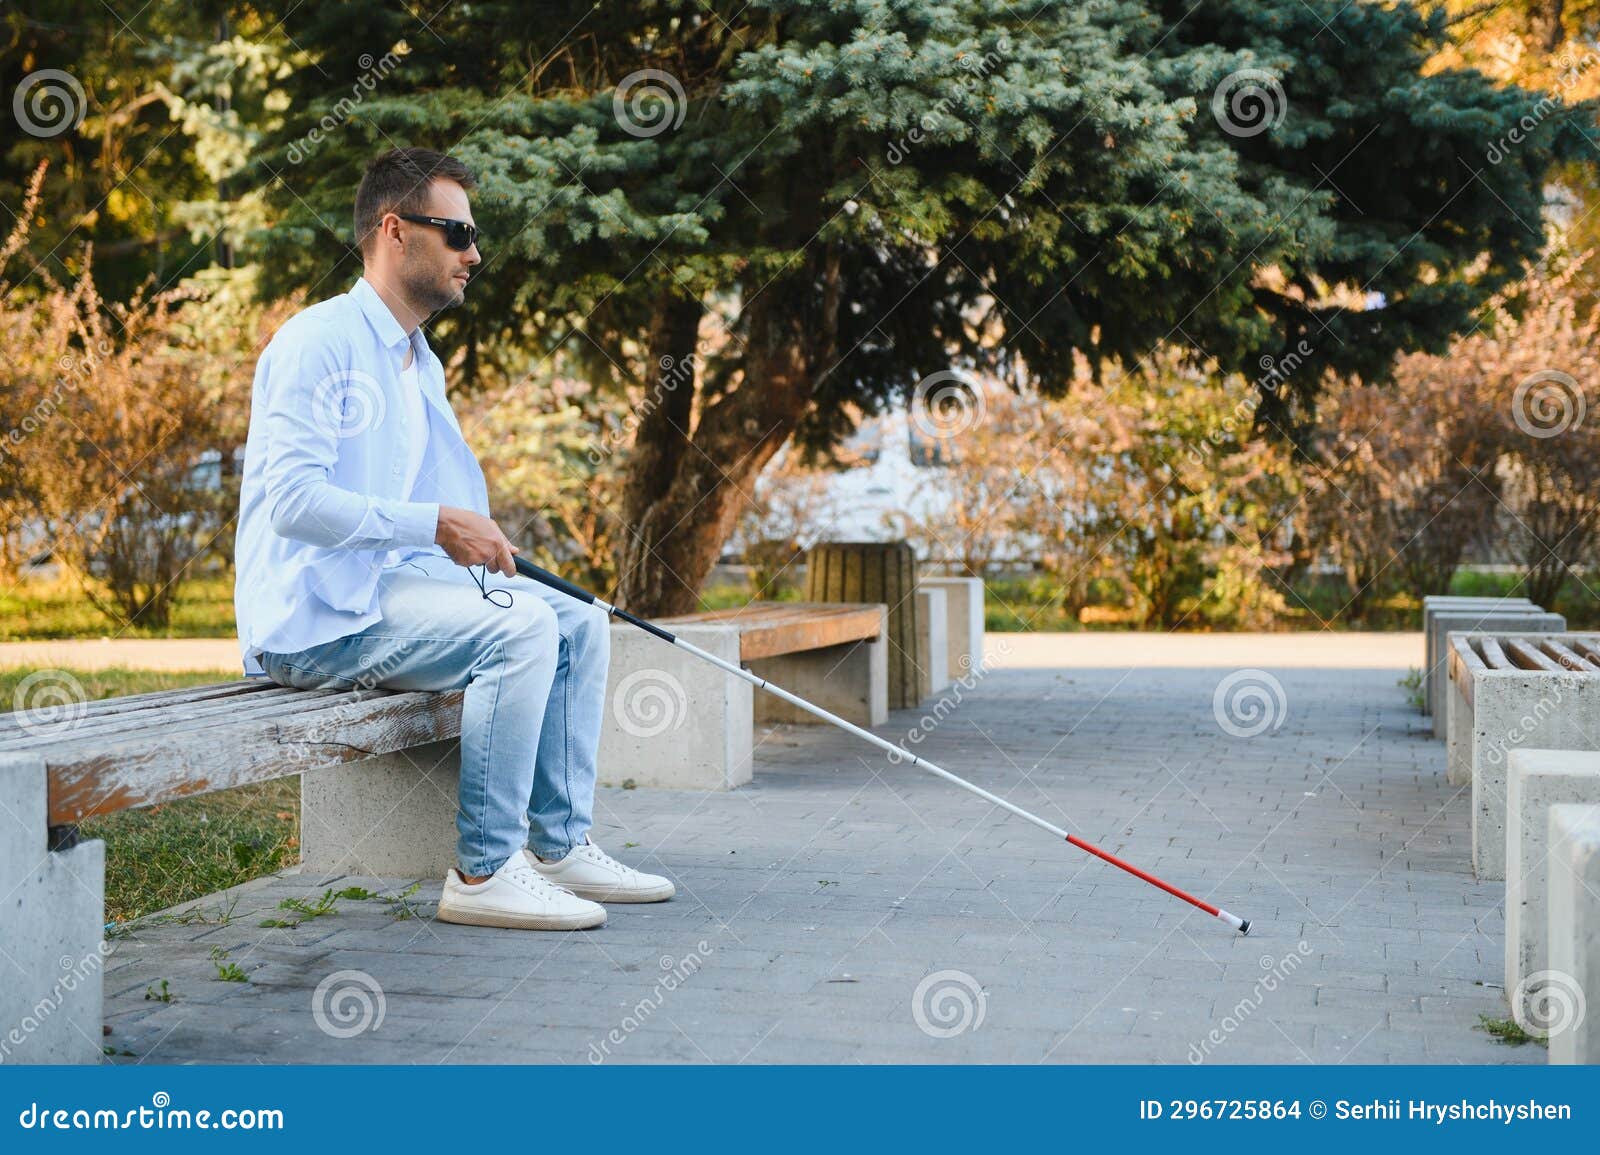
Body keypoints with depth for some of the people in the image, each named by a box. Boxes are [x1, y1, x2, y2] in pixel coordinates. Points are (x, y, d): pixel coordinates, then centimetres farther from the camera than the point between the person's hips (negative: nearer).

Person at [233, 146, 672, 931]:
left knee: (579, 622, 2)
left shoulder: (422, 365, 20)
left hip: (391, 586, 10)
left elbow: (450, 496, 23)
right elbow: (293, 498, -21)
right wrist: (435, 525, -25)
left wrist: (476, 538, 1)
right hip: (314, 613, -10)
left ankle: (560, 845, 4)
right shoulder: (318, 342, -11)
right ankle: (483, 872, -19)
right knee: (521, 628, -26)